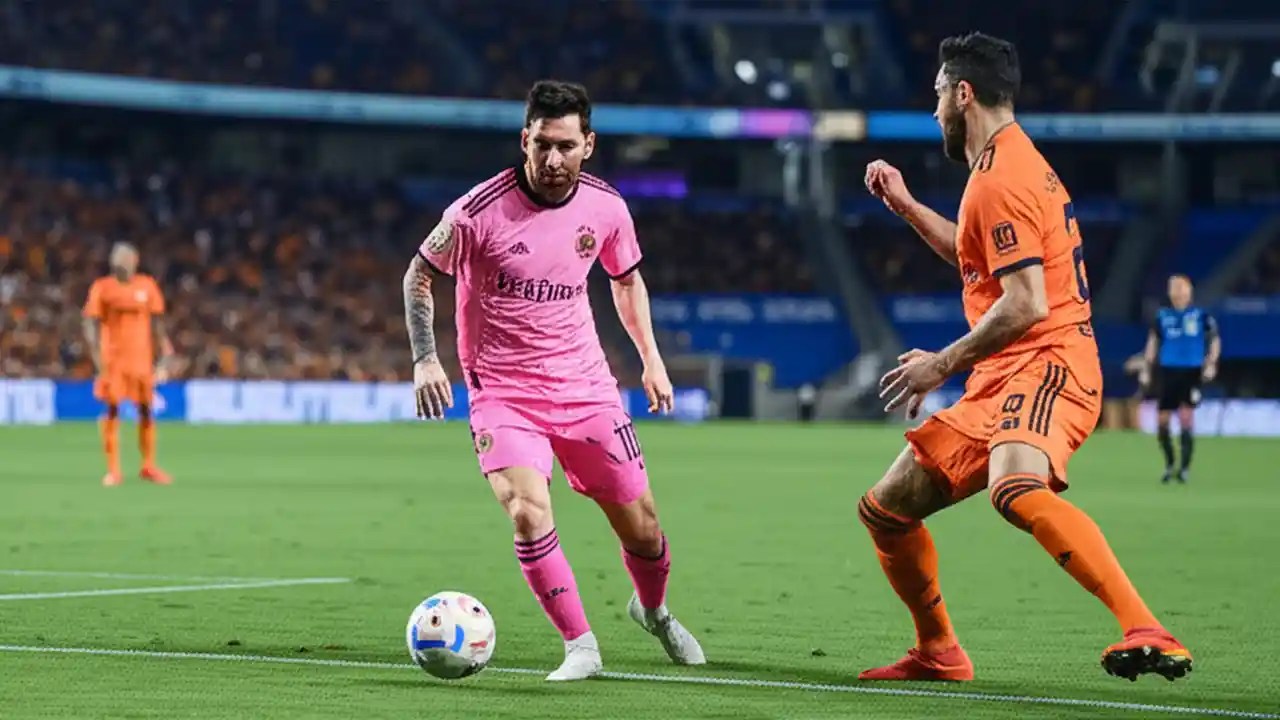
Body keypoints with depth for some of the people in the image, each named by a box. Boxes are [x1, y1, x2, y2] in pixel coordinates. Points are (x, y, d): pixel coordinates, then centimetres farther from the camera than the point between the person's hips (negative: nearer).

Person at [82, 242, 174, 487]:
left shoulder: (147, 286, 6)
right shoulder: (102, 288, 0)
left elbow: (157, 324, 10)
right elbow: (92, 324, -2)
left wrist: (164, 357, 5)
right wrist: (97, 357, -12)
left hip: (142, 357, 2)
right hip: (112, 358, -2)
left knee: (146, 411, 4)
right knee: (112, 411, -3)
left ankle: (149, 466, 16)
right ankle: (113, 470, 2)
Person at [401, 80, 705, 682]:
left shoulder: (605, 207, -4)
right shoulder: (479, 211, -16)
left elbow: (627, 278, 17)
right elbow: (419, 275, -2)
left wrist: (651, 356, 13)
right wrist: (425, 360, -10)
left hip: (585, 386, 3)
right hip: (502, 391, -3)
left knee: (640, 524, 7)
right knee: (528, 511, -25)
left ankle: (654, 611, 39)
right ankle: (580, 645, -10)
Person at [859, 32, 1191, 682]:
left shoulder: (1001, 180, -11)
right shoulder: (1013, 164, 22)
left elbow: (1025, 304, -20)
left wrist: (943, 364, -12)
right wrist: (906, 206, 37)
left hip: (1045, 366, -11)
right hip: (1000, 383, 11)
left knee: (1017, 490, -39)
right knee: (886, 508, 13)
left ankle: (1147, 634, -49)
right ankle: (938, 655, 26)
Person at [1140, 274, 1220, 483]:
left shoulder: (1200, 315, 0)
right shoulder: (1163, 316, 6)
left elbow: (1215, 340, 6)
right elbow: (1153, 342, 11)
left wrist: (1211, 364, -7)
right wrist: (1146, 370, 5)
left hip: (1192, 372, -3)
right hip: (1168, 372, 3)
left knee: (1186, 419, -12)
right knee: (1162, 421, 1)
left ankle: (1184, 468, -5)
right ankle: (1169, 465, 20)